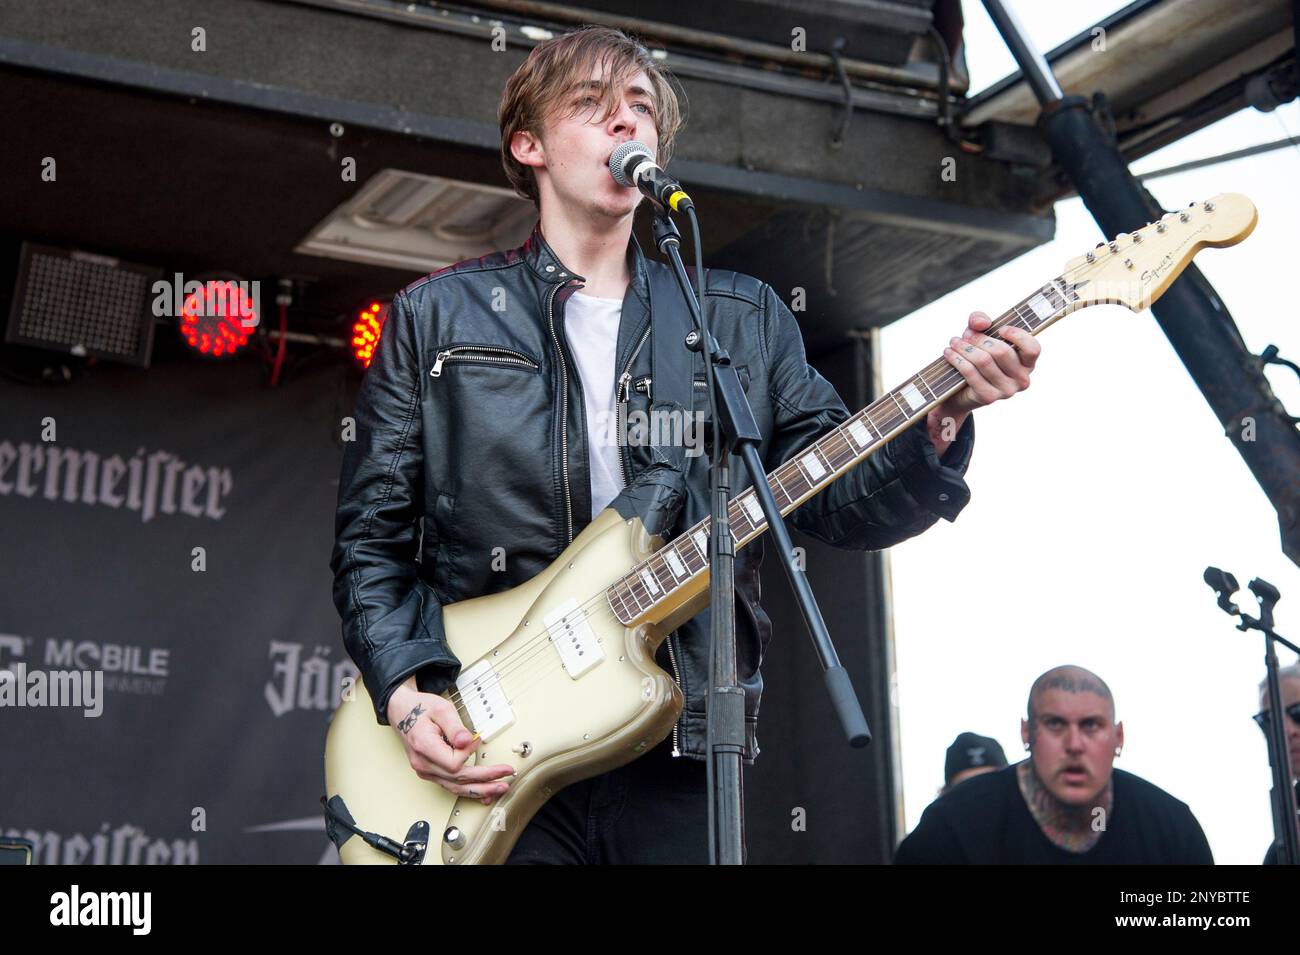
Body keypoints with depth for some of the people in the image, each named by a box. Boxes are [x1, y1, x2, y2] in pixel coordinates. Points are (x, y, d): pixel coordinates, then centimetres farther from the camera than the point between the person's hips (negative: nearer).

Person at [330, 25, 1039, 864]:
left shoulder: (745, 317, 13)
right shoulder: (438, 315, 7)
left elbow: (840, 498, 6)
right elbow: (371, 538, 6)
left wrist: (939, 418, -13)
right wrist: (406, 694, -8)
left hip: (680, 754, 2)